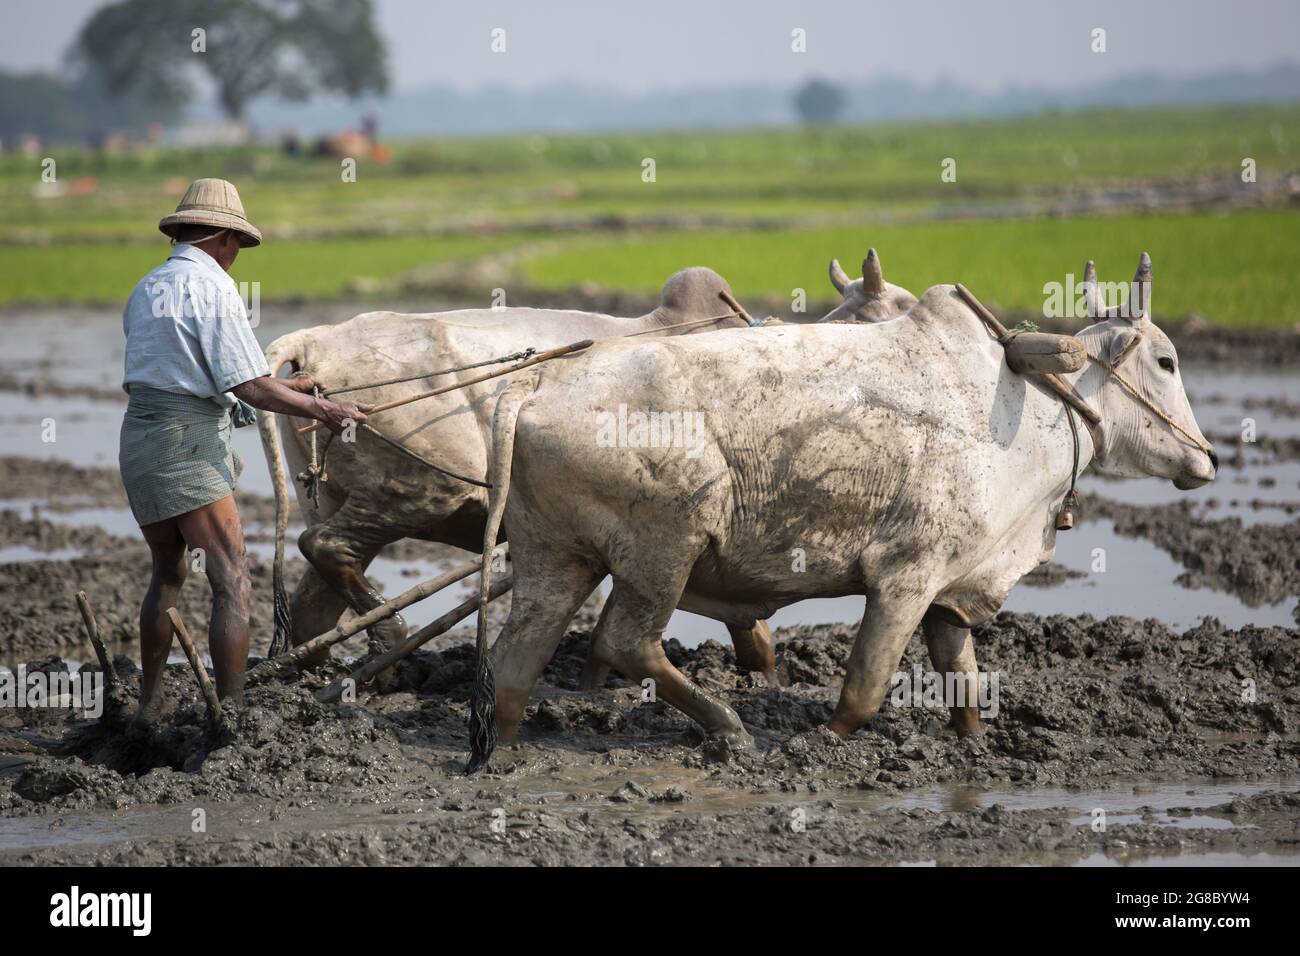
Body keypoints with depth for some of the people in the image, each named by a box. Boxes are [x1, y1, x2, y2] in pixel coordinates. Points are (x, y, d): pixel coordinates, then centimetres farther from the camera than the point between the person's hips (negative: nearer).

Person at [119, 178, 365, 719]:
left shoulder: (146, 288, 14)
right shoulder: (212, 287, -11)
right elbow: (253, 388, -15)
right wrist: (324, 411, -5)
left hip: (137, 437, 9)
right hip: (187, 442, -9)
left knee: (168, 574, 23)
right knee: (232, 584, -9)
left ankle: (148, 706, 28)